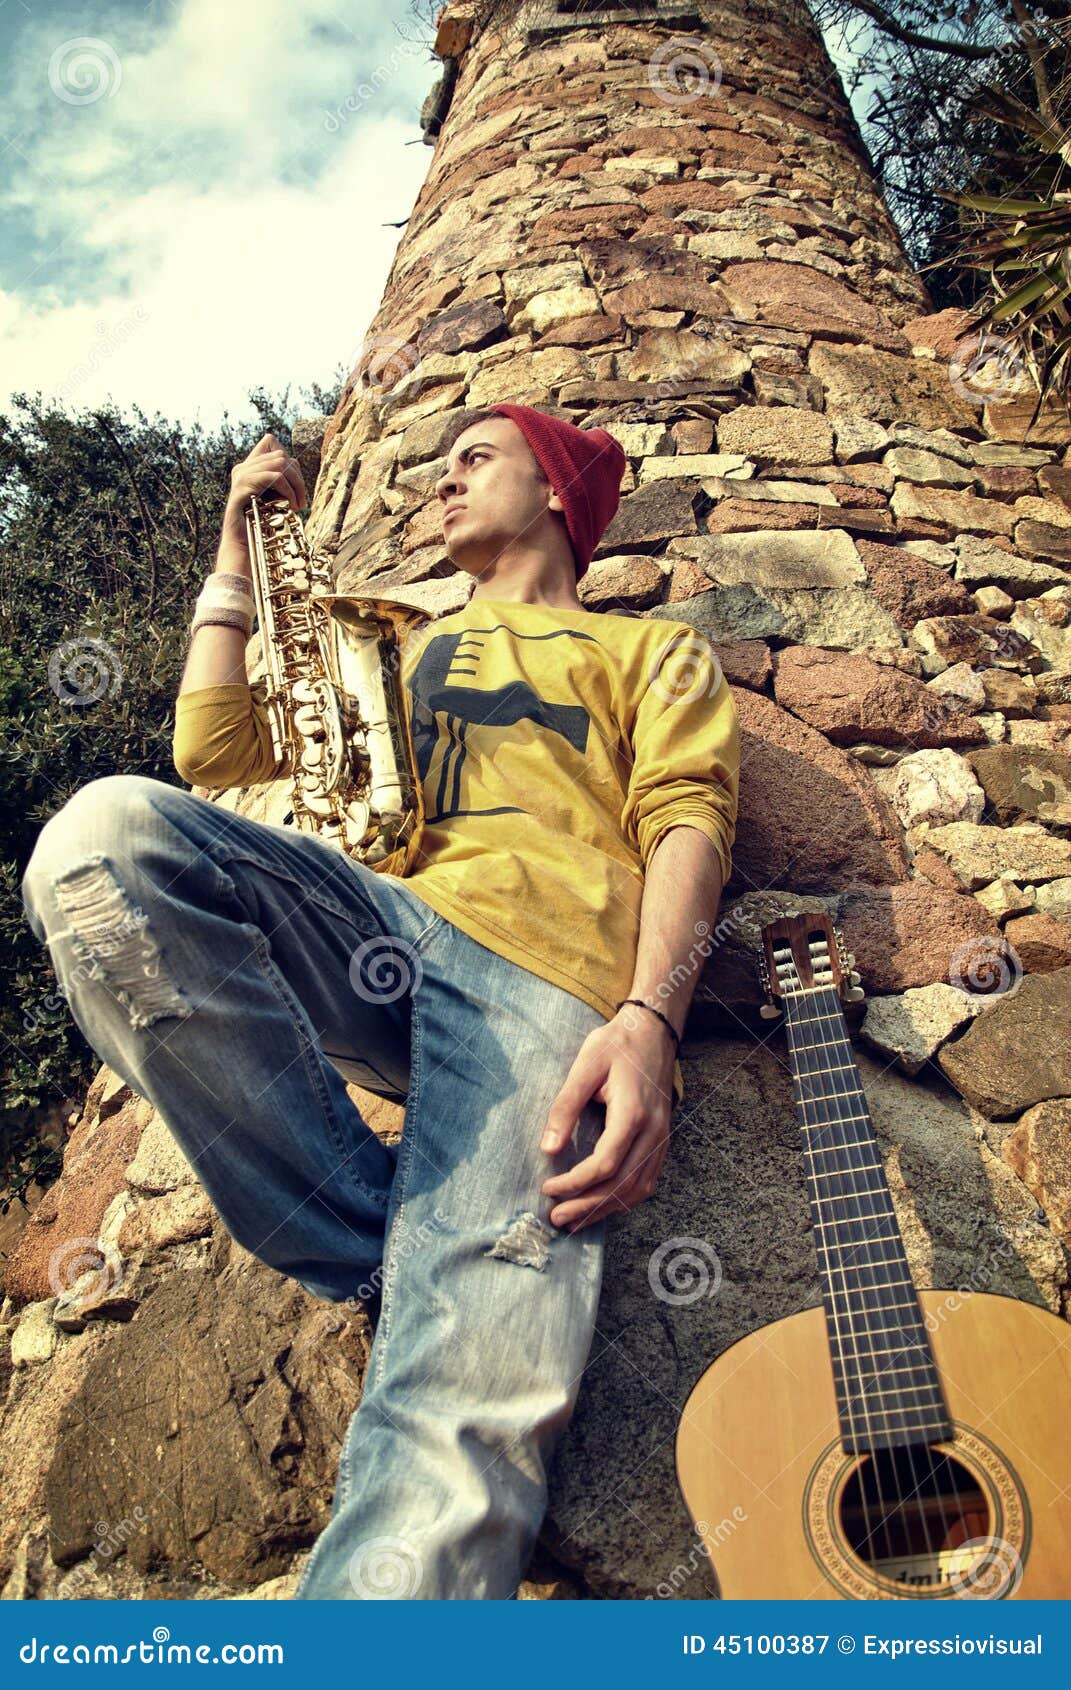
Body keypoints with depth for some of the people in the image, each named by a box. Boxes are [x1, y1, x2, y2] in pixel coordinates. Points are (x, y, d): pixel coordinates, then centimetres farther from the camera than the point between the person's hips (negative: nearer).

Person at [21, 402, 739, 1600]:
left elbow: (687, 819, 6)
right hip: (377, 928, 4)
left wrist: (650, 1019, -14)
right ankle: (392, 1258, -20)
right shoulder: (404, 650, 39)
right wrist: (237, 564, 33)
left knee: (465, 1407, -30)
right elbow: (210, 751, 33)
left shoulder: (654, 647, 27)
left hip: (548, 972, -4)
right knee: (106, 834, -28)